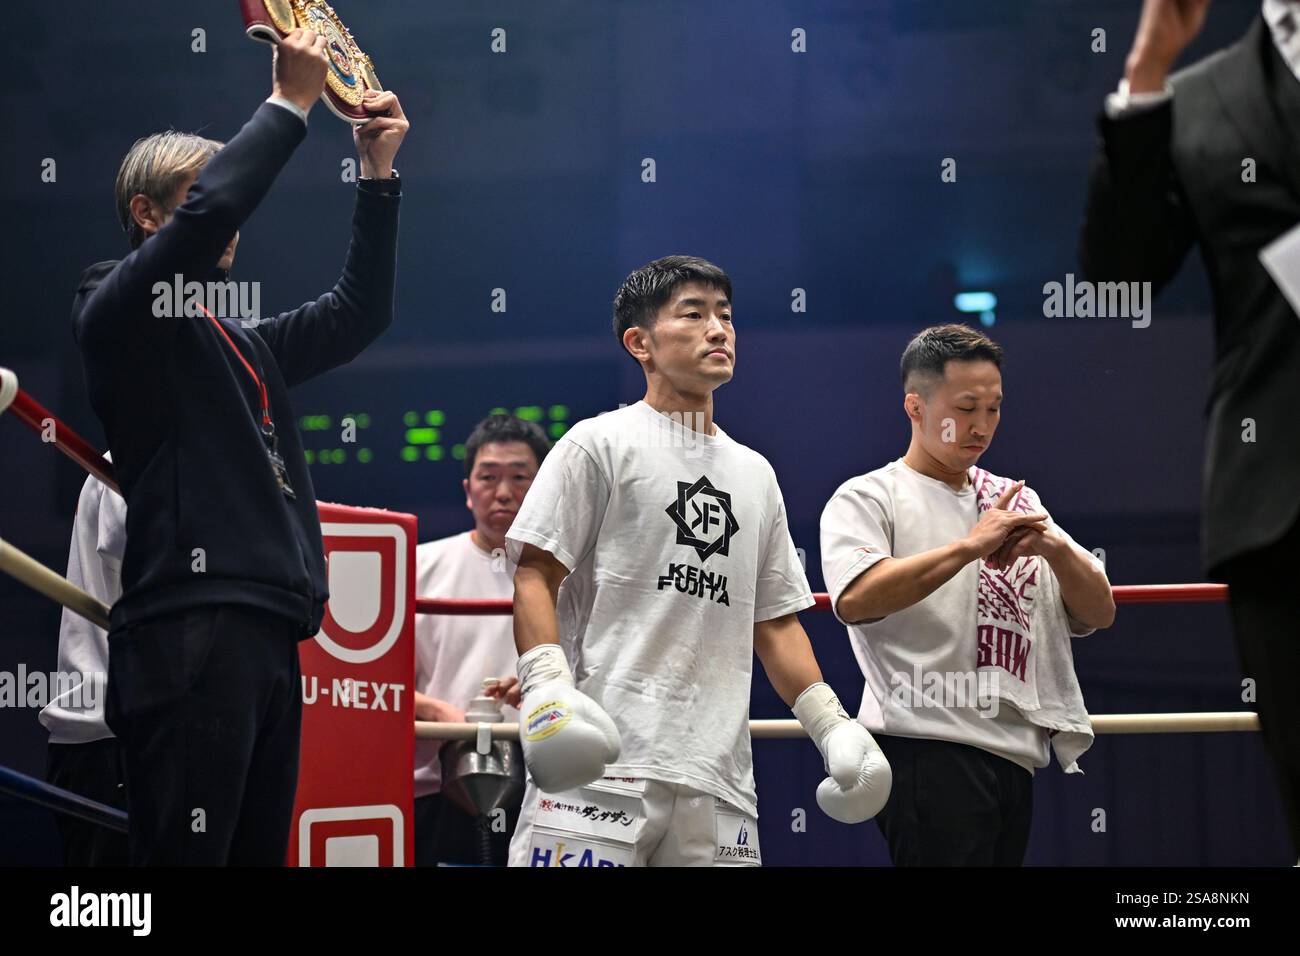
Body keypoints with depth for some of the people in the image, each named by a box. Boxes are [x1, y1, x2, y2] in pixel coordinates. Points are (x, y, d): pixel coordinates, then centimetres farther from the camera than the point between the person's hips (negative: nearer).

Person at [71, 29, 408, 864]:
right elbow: (212, 206, -15)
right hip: (189, 633, -9)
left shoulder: (242, 346, 26)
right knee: (186, 853, -15)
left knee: (258, 850, 5)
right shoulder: (121, 311, 1)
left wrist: (378, 175, 21)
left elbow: (361, 312, 29)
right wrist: (290, 103, -6)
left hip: (267, 636, 9)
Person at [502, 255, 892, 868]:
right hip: (602, 761, -5)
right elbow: (536, 574, -2)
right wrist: (545, 684, -18)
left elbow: (775, 623, 24)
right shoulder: (599, 444, 5)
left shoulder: (755, 473, 22)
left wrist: (831, 724, 12)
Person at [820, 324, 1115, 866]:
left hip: (1015, 756, 7)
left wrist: (1054, 548, -6)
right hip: (928, 749, -7)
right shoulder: (868, 497, 2)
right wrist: (970, 546, -20)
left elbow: (1098, 613, 15)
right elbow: (854, 599, -18)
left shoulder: (1015, 501, 22)